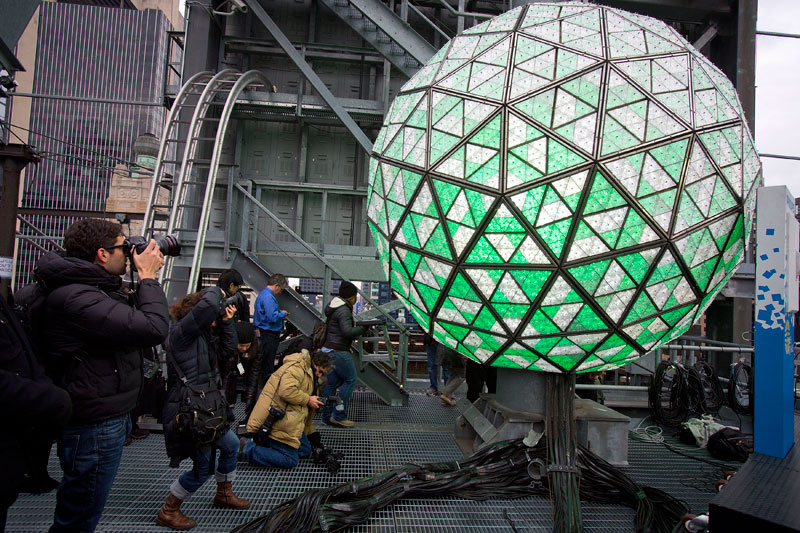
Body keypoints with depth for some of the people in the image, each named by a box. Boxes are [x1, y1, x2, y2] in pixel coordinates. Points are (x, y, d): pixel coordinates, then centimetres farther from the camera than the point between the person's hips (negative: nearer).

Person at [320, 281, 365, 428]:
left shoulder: (333, 307, 14)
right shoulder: (344, 310, -16)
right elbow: (347, 331, -26)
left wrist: (356, 330, 13)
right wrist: (362, 328, -11)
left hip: (328, 349, 10)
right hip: (338, 352, -10)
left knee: (331, 383, 12)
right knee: (350, 380, -1)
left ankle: (327, 416, 17)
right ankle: (338, 416, 0)